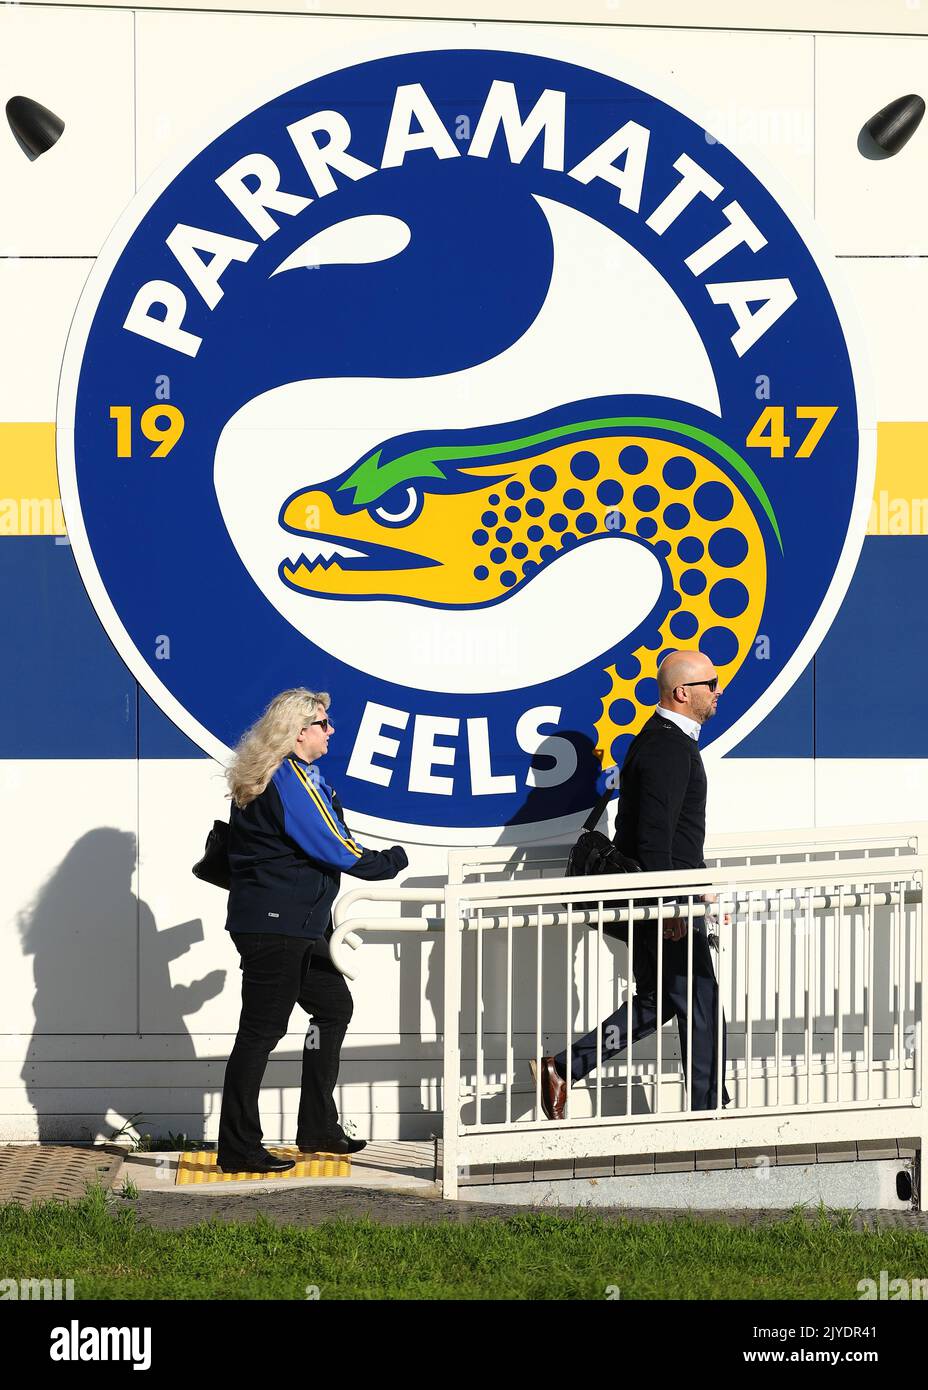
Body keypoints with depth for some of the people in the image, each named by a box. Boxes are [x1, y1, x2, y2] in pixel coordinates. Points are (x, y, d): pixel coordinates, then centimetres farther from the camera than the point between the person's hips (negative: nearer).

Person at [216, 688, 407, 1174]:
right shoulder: (291, 781, -18)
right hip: (275, 927, -11)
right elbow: (338, 851, -17)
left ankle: (318, 1129, 22)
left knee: (333, 1005, 16)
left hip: (296, 927, 11)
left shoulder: (285, 775, 15)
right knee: (262, 1029, -6)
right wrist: (394, 859, -2)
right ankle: (238, 1149, -1)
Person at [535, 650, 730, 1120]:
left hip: (664, 899, 10)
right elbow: (654, 837, -24)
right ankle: (708, 1114, 11)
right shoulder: (669, 747, -19)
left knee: (656, 1001, 16)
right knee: (701, 1008, 1)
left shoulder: (664, 739, 15)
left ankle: (564, 1067, 11)